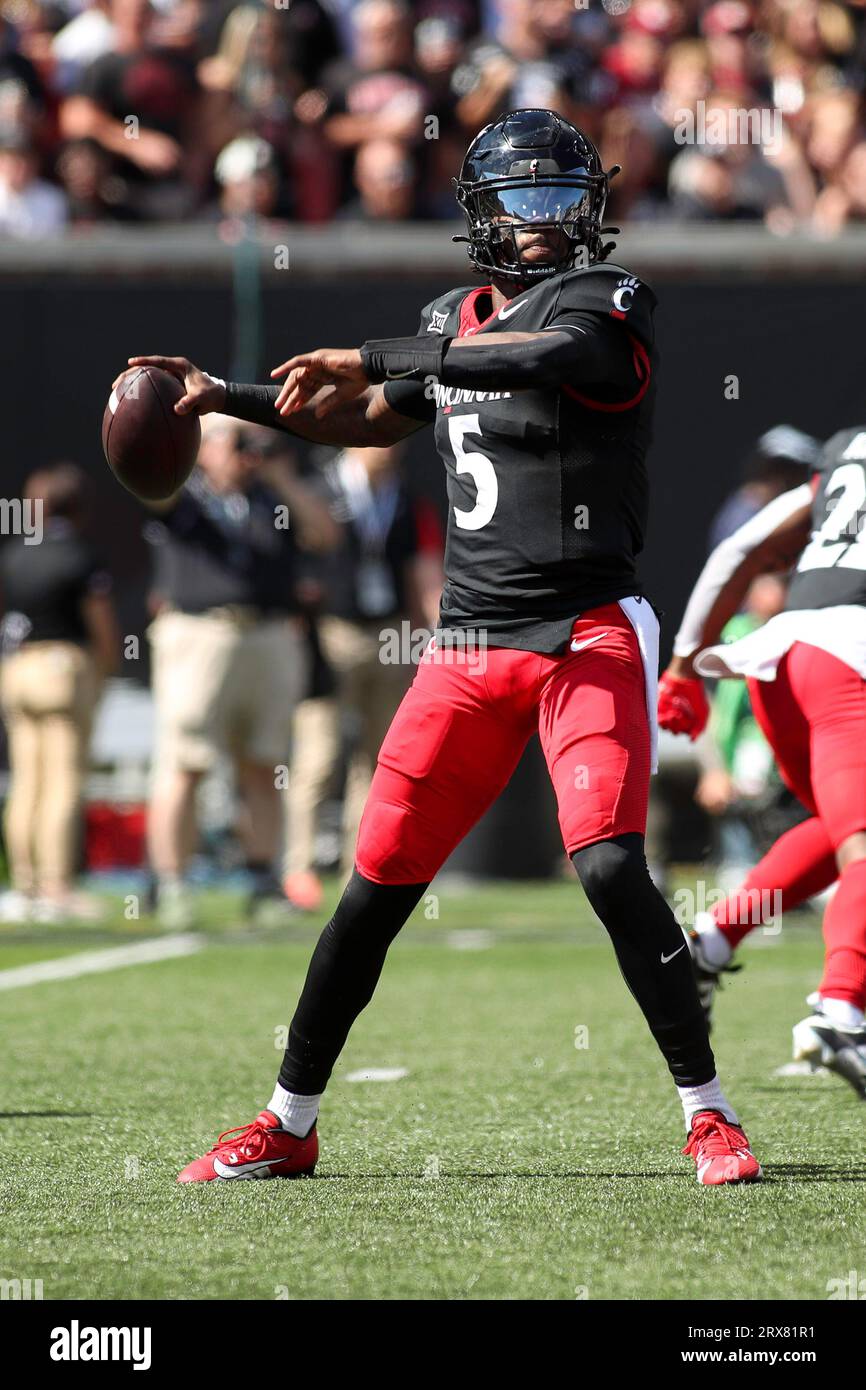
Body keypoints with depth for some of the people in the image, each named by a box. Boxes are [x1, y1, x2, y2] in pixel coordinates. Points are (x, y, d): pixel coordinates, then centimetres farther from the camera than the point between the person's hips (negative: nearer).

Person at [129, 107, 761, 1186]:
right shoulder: (451, 325, 13)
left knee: (611, 869, -20)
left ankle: (708, 1116, -8)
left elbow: (553, 356, -30)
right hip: (468, 646, 6)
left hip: (588, 638, -5)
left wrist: (373, 359, -30)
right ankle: (288, 1126, 16)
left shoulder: (606, 302, -7)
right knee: (377, 885, 5)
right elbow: (365, 422, 30)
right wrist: (224, 398, 23)